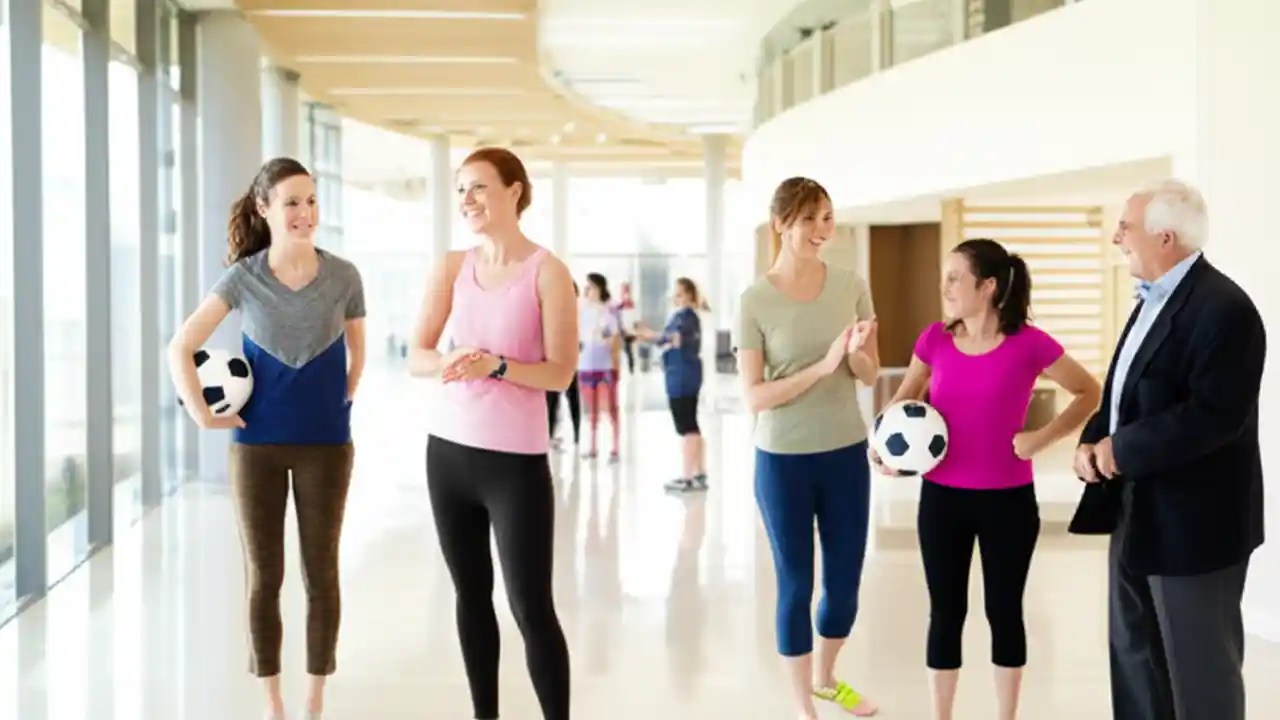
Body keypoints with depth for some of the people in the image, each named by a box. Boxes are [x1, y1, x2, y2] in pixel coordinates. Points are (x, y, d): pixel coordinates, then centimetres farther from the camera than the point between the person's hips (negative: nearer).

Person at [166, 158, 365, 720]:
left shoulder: (343, 276, -4)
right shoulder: (243, 278, -5)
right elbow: (181, 347, -2)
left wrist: (341, 404, 3)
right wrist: (199, 411, -9)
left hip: (325, 444, 0)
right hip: (257, 444, 0)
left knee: (321, 575, 5)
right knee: (264, 577, 6)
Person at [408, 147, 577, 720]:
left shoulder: (546, 271, -7)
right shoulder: (452, 268, 5)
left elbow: (560, 373, -10)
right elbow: (416, 357, 2)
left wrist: (495, 365, -24)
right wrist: (448, 362, -20)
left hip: (516, 461, -5)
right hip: (449, 451, 5)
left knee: (532, 606, -3)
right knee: (471, 595, 14)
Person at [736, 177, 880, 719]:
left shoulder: (851, 286, -2)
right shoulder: (756, 300, -11)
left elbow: (870, 375, 5)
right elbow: (754, 396, -13)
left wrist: (856, 353, -18)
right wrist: (822, 367, -24)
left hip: (846, 454, 3)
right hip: (783, 460, -3)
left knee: (845, 584, 13)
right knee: (796, 585, 7)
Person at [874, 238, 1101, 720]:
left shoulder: (1028, 344, -12)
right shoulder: (935, 339, -3)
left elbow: (1090, 393, 0)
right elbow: (904, 399, 13)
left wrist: (1042, 437, -11)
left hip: (1008, 500, -2)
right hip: (941, 498, 3)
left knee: (1004, 611, 10)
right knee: (946, 613, 10)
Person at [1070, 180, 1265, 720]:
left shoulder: (1222, 308, -20)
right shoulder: (1153, 300, 12)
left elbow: (1215, 415, -28)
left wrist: (1121, 450, -20)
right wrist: (1092, 441, -1)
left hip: (1191, 519, -10)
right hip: (1139, 511, 10)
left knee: (1199, 666, 3)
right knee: (1134, 651, 18)